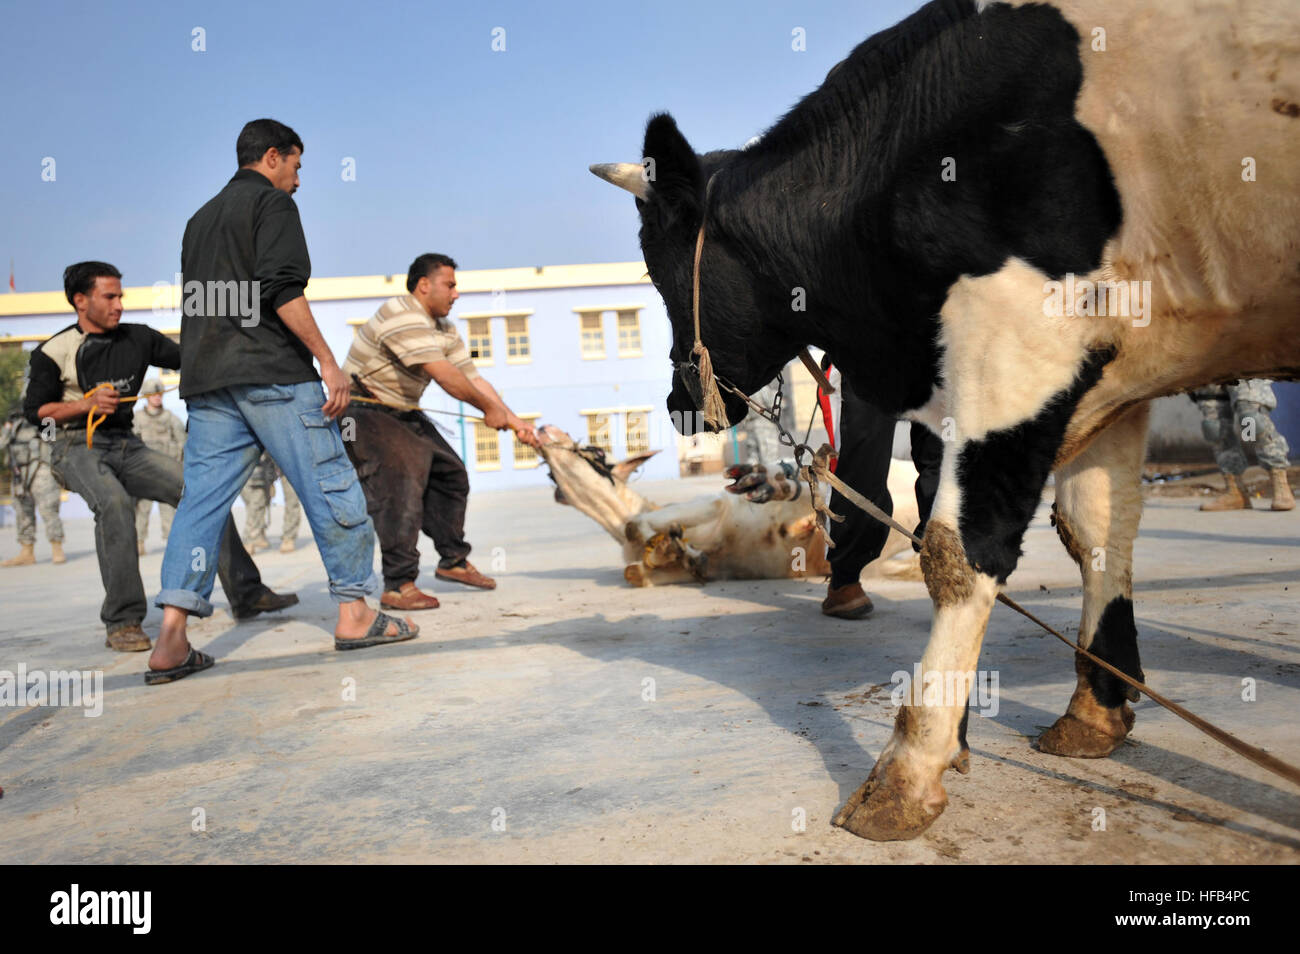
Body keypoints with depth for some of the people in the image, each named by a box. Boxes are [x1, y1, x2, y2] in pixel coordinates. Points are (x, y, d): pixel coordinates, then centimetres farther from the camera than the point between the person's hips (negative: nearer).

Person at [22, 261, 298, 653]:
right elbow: (34, 411, -2)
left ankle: (245, 594, -4)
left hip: (126, 447, 5)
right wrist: (85, 404, -17)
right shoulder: (54, 352, -4)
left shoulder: (136, 338, 7)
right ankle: (122, 623, -27)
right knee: (115, 503, -35)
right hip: (77, 448, -5)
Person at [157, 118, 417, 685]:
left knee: (201, 499, 2)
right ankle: (354, 613, 3)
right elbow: (280, 289, -14)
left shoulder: (200, 219, 27)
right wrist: (327, 360, -15)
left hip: (205, 382, 8)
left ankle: (172, 639, -6)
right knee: (331, 486, -1)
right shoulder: (272, 202, 1)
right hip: (271, 373, -8)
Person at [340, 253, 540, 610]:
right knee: (401, 482, -23)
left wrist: (514, 421, -1)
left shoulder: (445, 331, 9)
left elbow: (473, 379, 7)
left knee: (450, 473, 9)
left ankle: (453, 560, 25)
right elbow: (443, 374, -29)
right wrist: (489, 408, -20)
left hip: (404, 414, 10)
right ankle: (398, 585, -21)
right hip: (365, 413, -10)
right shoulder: (401, 316, -22)